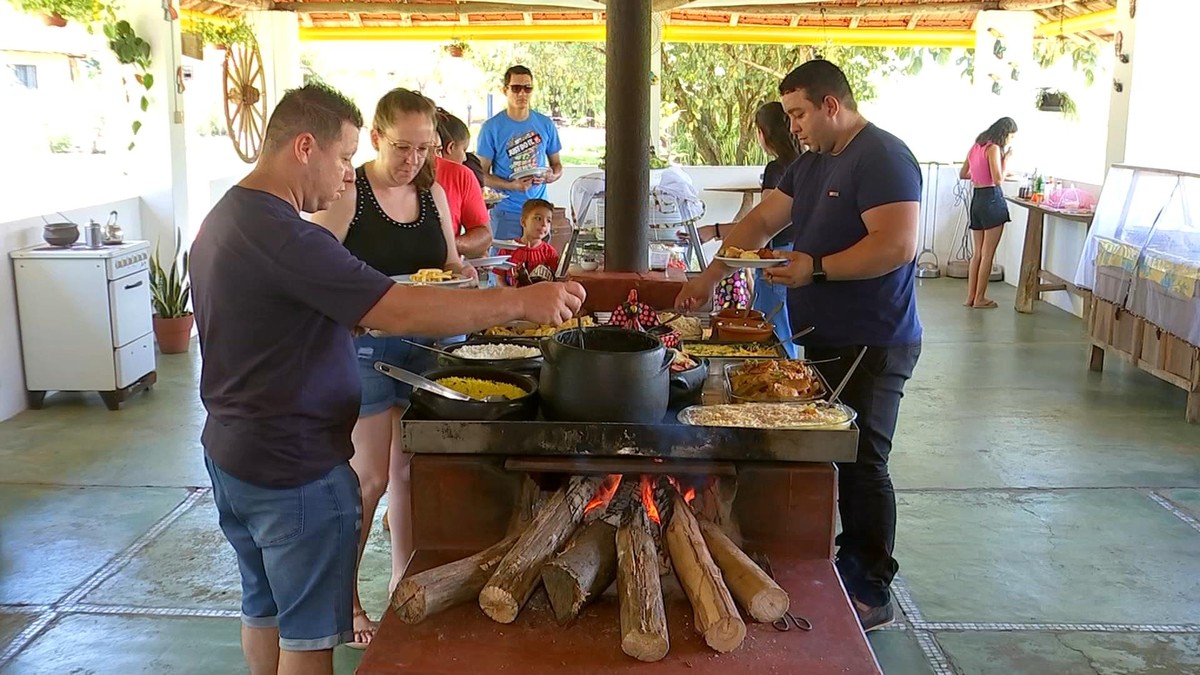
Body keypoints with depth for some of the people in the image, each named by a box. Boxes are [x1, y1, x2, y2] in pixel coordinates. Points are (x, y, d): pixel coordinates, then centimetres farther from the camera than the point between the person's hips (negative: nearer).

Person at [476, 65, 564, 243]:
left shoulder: (546, 124, 7)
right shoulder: (491, 128, -3)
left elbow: (556, 164, 16)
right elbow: (482, 174, -3)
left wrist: (552, 176, -8)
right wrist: (511, 185, -19)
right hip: (506, 213, -3)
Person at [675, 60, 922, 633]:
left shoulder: (882, 158, -15)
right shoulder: (814, 161, 15)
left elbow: (897, 245, -25)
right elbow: (763, 220, 16)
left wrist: (816, 268, -23)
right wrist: (711, 274, 9)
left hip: (871, 345, -9)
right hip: (826, 338, 9)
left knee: (861, 465, -4)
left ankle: (873, 593, 8)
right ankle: (849, 563, 27)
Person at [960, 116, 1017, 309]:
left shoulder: (976, 147, 11)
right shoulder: (994, 149, -12)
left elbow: (963, 174, 20)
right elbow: (998, 180, -18)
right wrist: (1006, 159, -7)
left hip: (976, 199, 8)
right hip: (992, 198, -8)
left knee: (977, 253, 14)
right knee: (988, 254, 0)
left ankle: (971, 296, 16)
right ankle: (980, 299, 4)